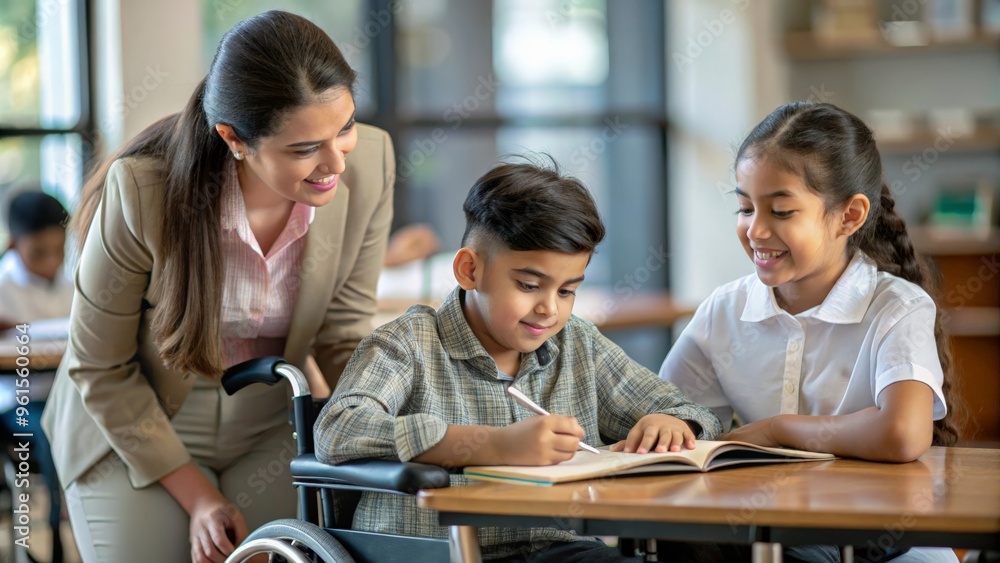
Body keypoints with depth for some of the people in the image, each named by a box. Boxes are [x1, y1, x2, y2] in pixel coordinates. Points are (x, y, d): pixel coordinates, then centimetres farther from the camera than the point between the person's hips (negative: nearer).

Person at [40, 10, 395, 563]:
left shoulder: (369, 163, -20)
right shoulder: (142, 191, -29)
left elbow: (344, 336, -7)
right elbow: (100, 369, -14)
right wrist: (195, 496, -12)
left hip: (269, 430, 3)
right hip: (131, 427, -2)